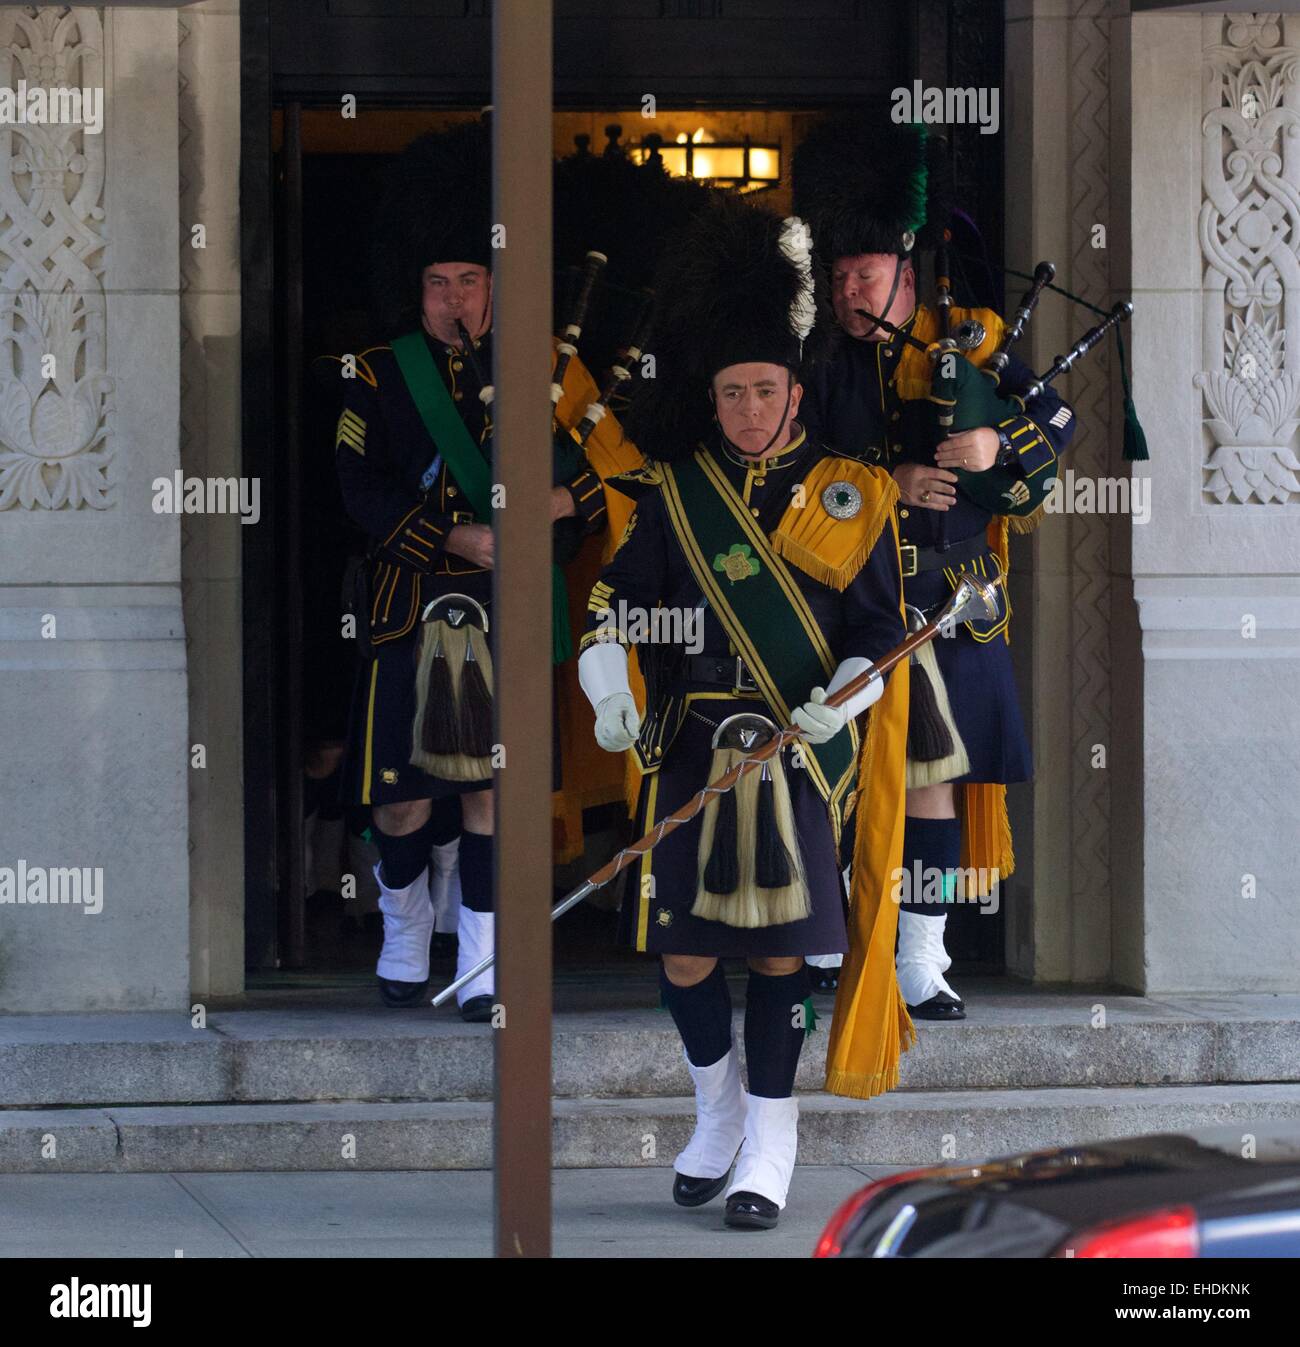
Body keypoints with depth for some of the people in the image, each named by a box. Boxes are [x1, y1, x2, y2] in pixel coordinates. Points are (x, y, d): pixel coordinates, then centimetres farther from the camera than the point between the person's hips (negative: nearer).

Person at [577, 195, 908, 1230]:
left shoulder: (847, 494, 3)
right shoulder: (673, 492, 7)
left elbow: (882, 625, 4)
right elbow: (615, 601, 5)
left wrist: (842, 699, -15)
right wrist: (608, 690, -13)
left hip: (800, 753, -2)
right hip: (690, 753, 2)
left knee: (780, 949, -2)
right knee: (685, 951, 1)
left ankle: (770, 1143, 8)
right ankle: (718, 1112, 25)